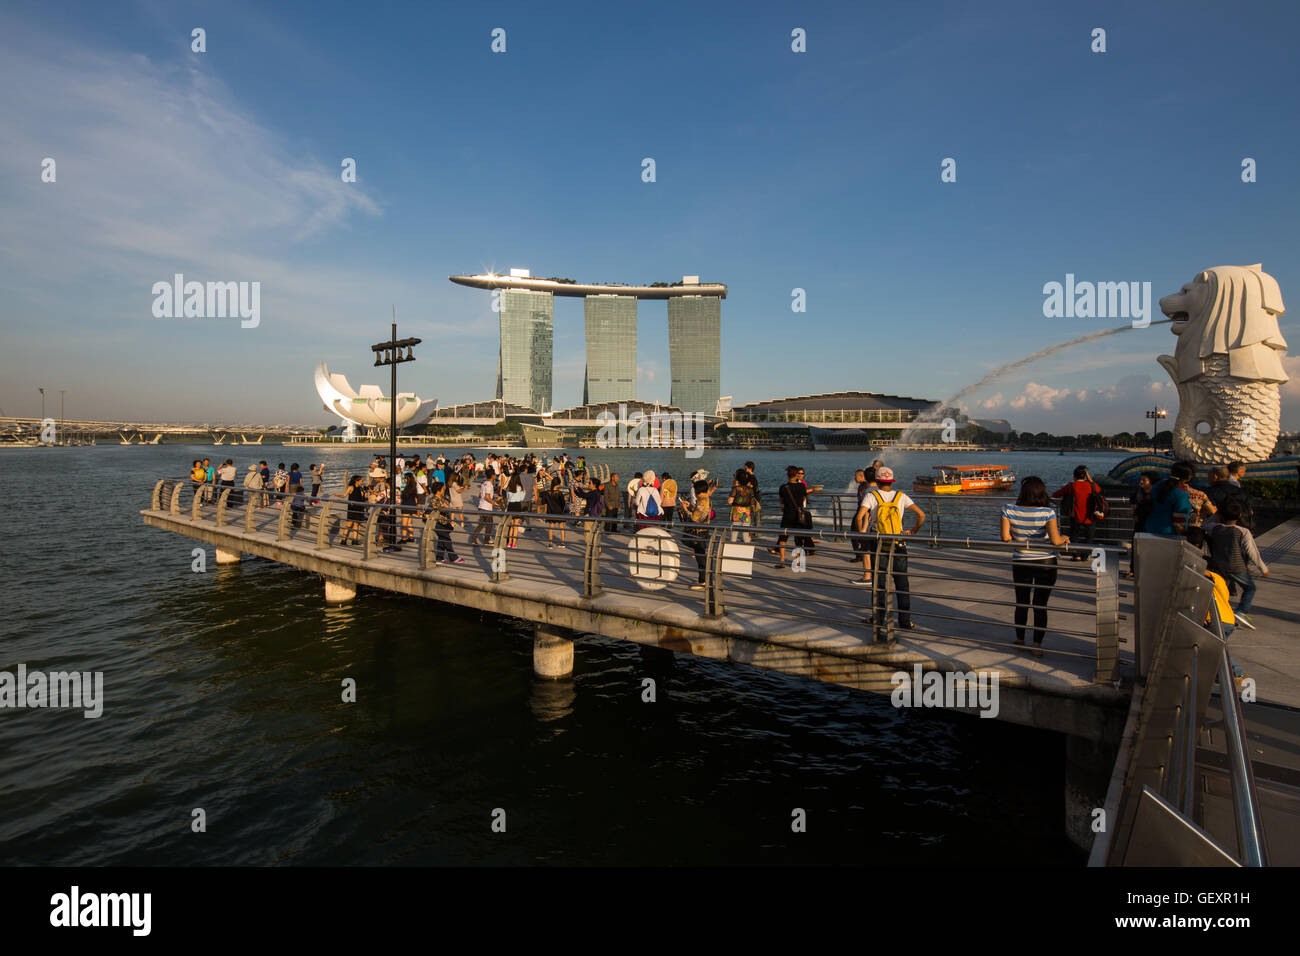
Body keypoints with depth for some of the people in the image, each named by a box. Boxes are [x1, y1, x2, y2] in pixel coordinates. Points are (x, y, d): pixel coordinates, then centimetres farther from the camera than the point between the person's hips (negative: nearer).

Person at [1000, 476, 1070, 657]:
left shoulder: (1009, 510, -10)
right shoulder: (1048, 512, -15)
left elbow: (1005, 537, -11)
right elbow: (1055, 540, -22)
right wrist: (1064, 539, 1)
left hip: (1020, 563, 2)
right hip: (1046, 564, -1)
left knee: (1021, 604, 18)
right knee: (1041, 606, 9)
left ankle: (1020, 640, 33)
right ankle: (1037, 645, 14)